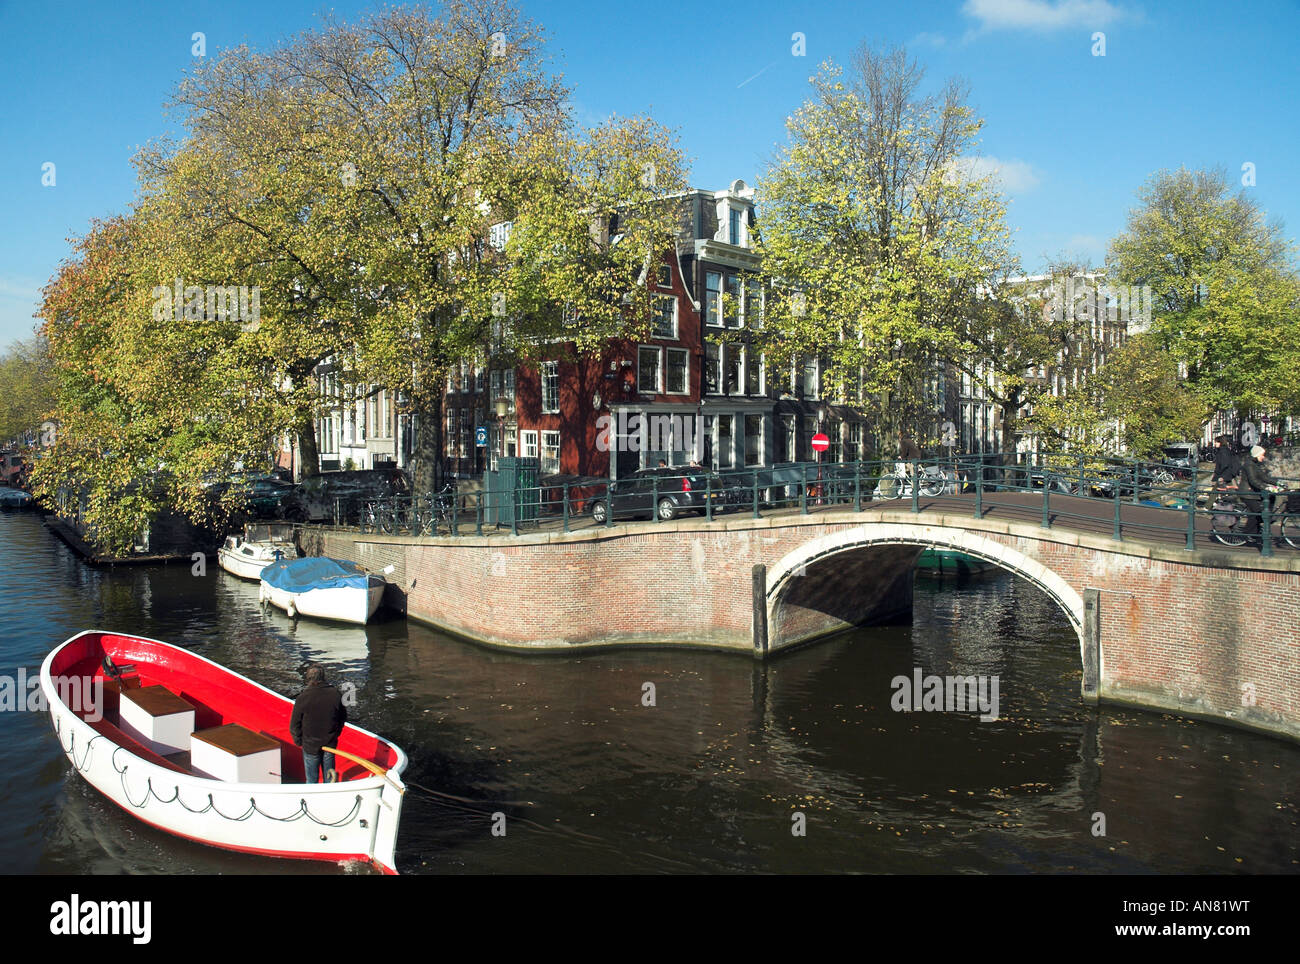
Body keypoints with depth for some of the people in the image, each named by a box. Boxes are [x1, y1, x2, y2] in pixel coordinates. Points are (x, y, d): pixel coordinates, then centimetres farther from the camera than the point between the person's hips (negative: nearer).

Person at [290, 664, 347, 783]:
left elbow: (294, 725, -10)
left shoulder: (303, 698, -19)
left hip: (310, 746, -3)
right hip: (330, 744, 3)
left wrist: (299, 742, 7)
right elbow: (343, 718, 4)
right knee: (329, 778, 18)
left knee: (312, 779, 13)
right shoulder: (335, 694, -9)